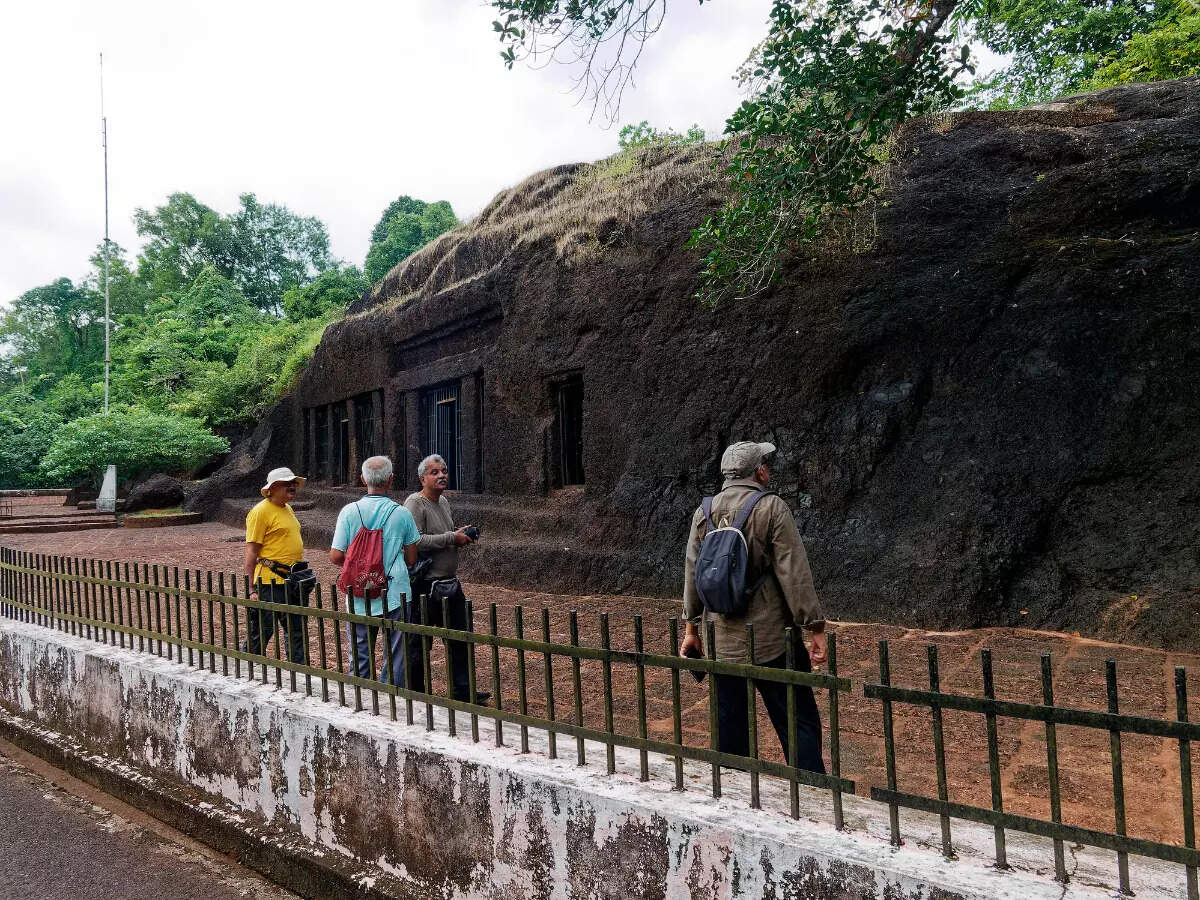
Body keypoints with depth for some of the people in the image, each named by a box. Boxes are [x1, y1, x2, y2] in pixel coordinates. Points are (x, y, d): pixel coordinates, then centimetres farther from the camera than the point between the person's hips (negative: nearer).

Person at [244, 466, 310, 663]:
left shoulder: (287, 508, 16)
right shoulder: (261, 511, -10)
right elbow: (251, 553, -13)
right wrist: (252, 590, -17)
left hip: (294, 583, 9)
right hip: (270, 582, -9)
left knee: (298, 632, 12)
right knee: (260, 632, -2)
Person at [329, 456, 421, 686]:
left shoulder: (349, 511, -3)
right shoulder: (402, 513, -2)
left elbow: (336, 557, -5)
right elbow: (411, 559, 5)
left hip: (360, 597, 1)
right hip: (395, 595, -1)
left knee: (360, 659, 12)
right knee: (395, 659, 6)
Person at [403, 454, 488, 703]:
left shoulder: (444, 502, 14)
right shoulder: (415, 503, -13)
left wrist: (463, 534, 7)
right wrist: (452, 537, -21)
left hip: (450, 583, 9)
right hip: (426, 586, -9)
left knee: (461, 637, 12)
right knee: (419, 643, 3)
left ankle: (462, 690, 22)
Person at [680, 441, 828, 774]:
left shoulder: (703, 513, 7)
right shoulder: (771, 508, -8)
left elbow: (691, 574, 12)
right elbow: (795, 574, -12)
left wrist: (691, 627, 20)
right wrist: (816, 627, -7)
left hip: (721, 643, 5)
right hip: (771, 642, -5)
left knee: (730, 727, 14)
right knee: (799, 724, 1)